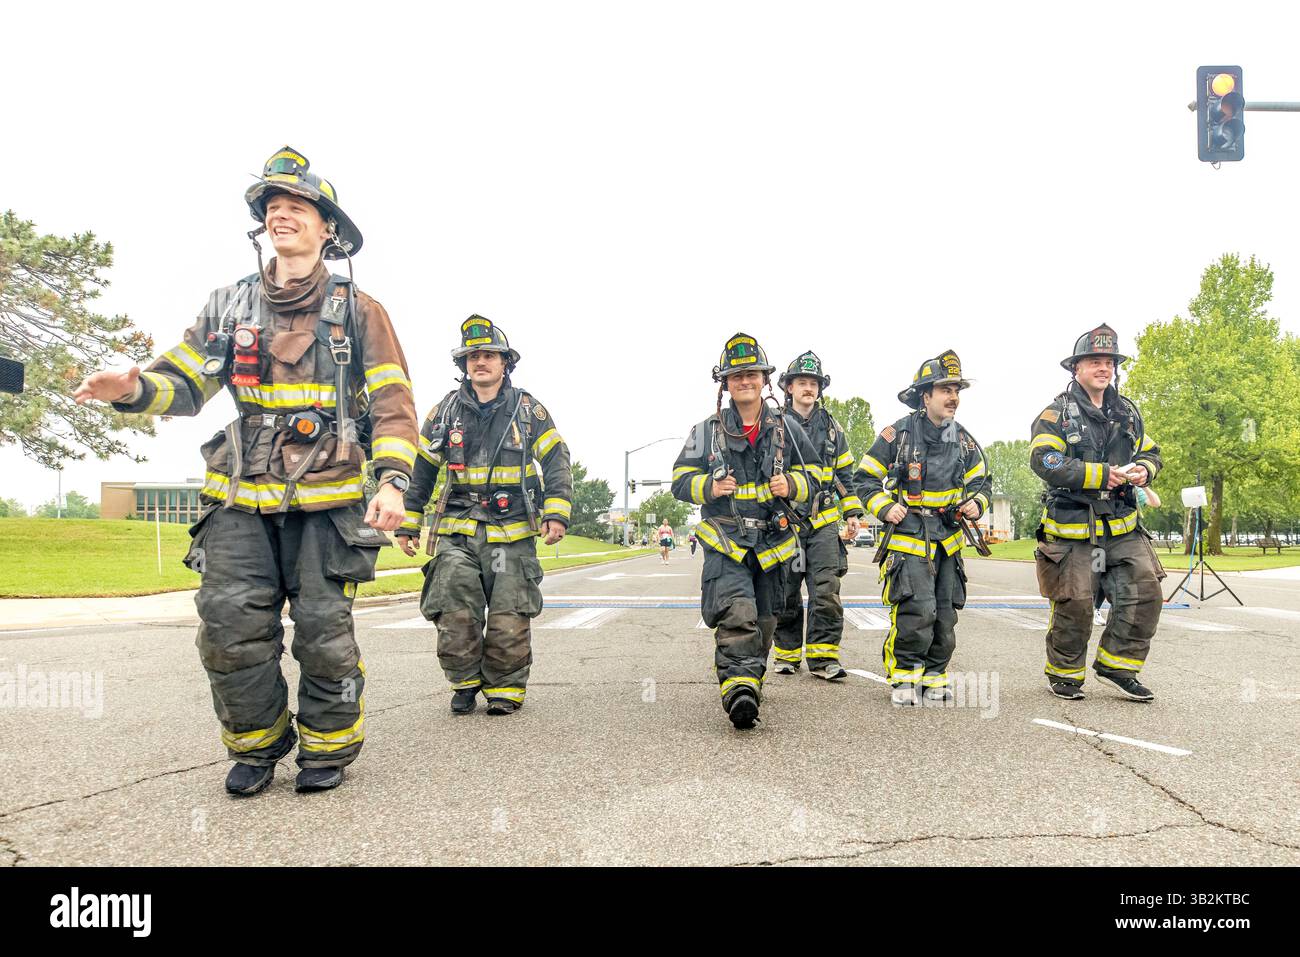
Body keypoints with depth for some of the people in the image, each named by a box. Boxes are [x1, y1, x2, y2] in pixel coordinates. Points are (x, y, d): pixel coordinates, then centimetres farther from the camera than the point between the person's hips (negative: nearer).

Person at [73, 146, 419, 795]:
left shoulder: (356, 310, 5)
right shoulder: (229, 306, 14)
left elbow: (392, 403, 0)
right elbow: (185, 383, 14)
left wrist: (392, 480, -13)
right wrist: (136, 388, -10)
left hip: (327, 502, -2)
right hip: (242, 502, 3)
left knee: (324, 632, -1)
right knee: (230, 626, -3)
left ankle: (328, 746, 19)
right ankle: (257, 743, 18)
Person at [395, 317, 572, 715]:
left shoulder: (528, 409, 6)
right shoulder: (445, 410, 10)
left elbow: (557, 463, 3)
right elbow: (421, 470, 15)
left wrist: (557, 513, -9)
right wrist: (407, 523, 13)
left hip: (512, 533, -1)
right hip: (456, 532, 1)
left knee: (509, 622, -2)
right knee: (455, 618, -5)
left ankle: (505, 688, 15)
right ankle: (465, 683, 16)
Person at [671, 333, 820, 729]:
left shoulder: (786, 427, 7)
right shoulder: (707, 431, 3)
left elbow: (813, 475, 11)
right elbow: (681, 480, 4)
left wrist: (791, 485, -11)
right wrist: (709, 486, -17)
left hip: (773, 542, 3)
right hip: (725, 540, -3)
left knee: (763, 622, 14)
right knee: (737, 615, -22)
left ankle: (749, 681, 32)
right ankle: (738, 689, -26)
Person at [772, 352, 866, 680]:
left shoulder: (831, 427, 13)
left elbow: (845, 473, 18)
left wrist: (853, 511, 11)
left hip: (824, 521, 2)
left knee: (826, 590, -8)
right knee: (786, 594, 5)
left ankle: (823, 656, -2)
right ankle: (787, 652, 18)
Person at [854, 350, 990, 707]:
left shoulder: (963, 440, 8)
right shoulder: (898, 434, -7)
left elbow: (981, 481, 21)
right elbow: (865, 478, 0)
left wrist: (976, 504, 0)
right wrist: (884, 507, -14)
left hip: (948, 537, 6)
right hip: (907, 535, -5)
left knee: (944, 613, 7)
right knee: (917, 609, -17)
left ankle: (935, 677, 21)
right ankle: (903, 676, -1)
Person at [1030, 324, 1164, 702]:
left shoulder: (1127, 412, 14)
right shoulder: (1057, 412, -6)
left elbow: (1151, 453, 21)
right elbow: (1044, 460, -18)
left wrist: (1143, 470, -4)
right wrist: (1102, 474, -21)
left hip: (1122, 527, 6)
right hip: (1073, 527, -5)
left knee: (1145, 591, -1)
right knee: (1074, 603, -1)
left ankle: (1117, 665, 16)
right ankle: (1064, 674, 19)